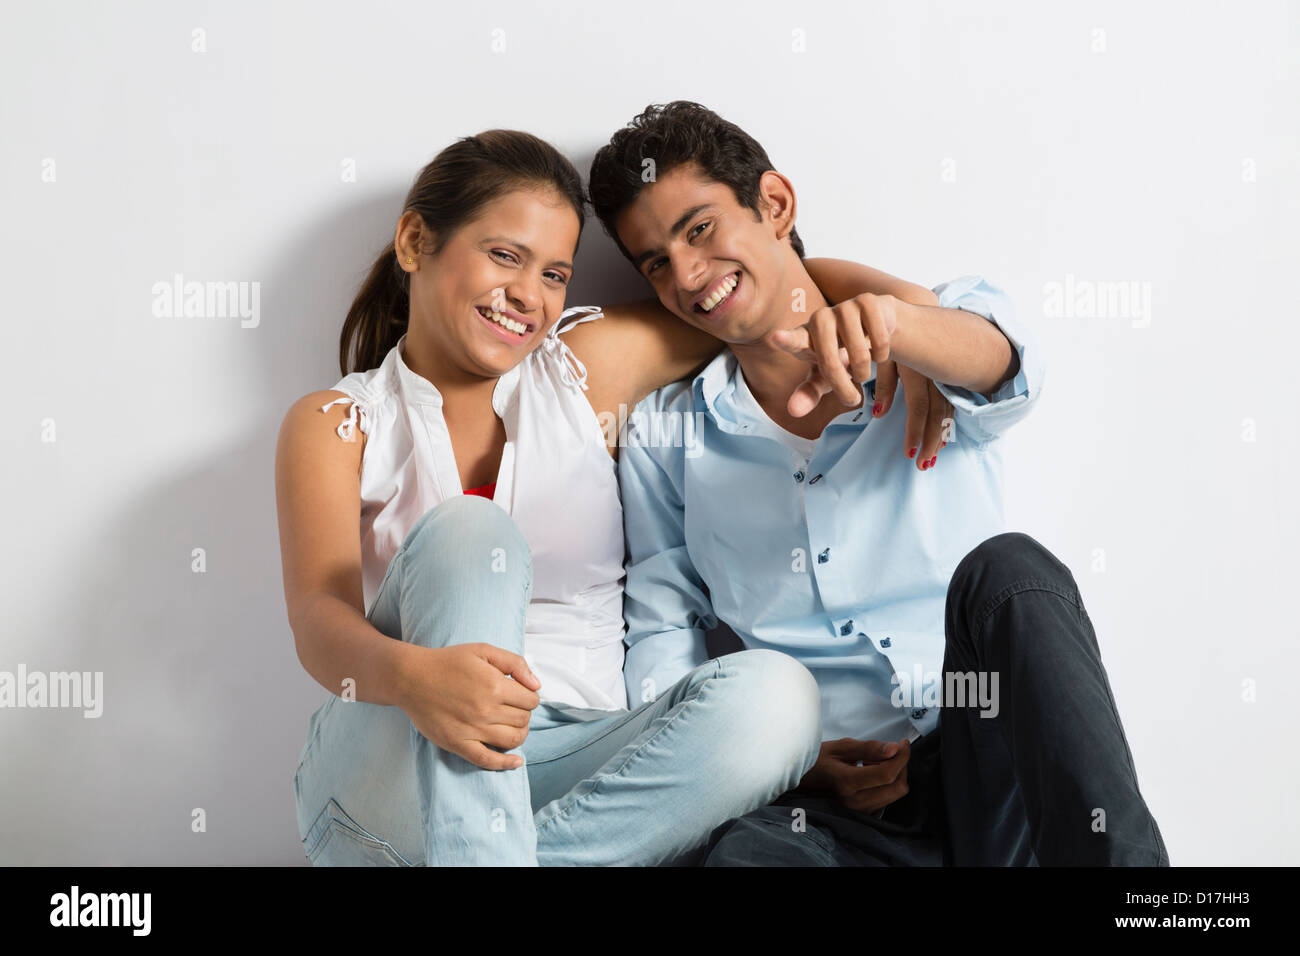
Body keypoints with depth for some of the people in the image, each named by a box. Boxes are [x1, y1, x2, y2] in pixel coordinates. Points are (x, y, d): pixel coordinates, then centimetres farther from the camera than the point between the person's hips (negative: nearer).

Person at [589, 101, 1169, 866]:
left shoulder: (939, 332, 9)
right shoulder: (662, 438, 13)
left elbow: (998, 360, -16)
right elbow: (661, 646, 10)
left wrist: (886, 320, -39)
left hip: (998, 763, 1)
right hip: (821, 800, -1)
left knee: (1005, 568, -31)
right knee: (746, 851, -35)